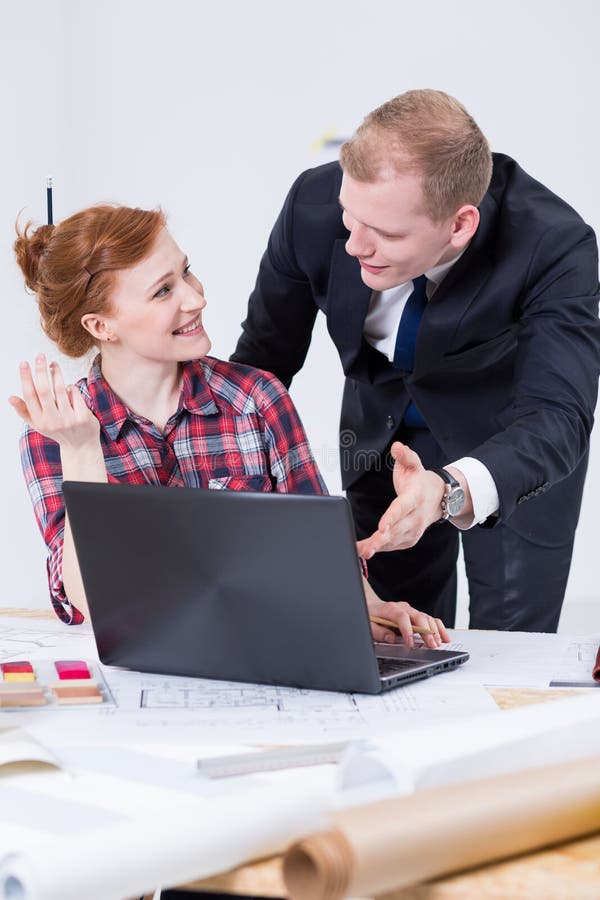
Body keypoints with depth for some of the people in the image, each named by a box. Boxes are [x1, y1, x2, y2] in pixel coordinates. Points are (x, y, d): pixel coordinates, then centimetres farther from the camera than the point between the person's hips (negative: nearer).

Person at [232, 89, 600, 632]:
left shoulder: (555, 246, -36)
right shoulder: (316, 205, -27)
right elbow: (265, 357, -12)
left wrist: (451, 491, -62)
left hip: (514, 438, -2)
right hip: (383, 421, 3)